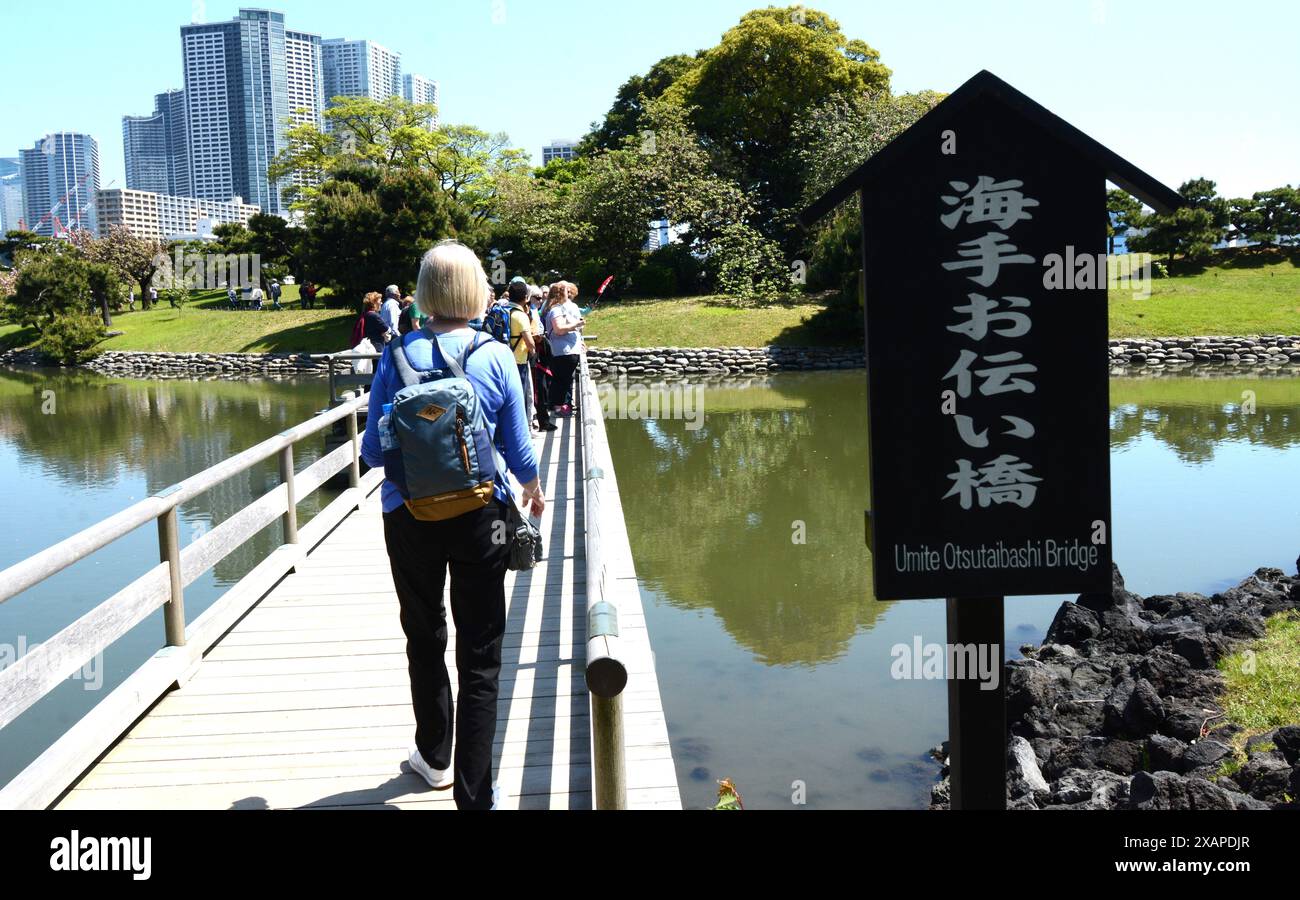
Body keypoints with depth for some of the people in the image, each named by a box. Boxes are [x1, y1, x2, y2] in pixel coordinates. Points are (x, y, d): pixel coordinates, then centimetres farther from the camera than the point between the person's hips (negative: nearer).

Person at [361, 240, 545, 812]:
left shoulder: (397, 356, -7)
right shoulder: (495, 356, -9)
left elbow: (374, 452, -3)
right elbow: (518, 448, -3)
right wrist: (534, 488, 18)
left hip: (409, 518, 2)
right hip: (479, 516, -1)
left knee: (425, 639, 21)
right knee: (480, 654, 7)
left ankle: (434, 758, 40)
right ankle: (474, 794, 9)